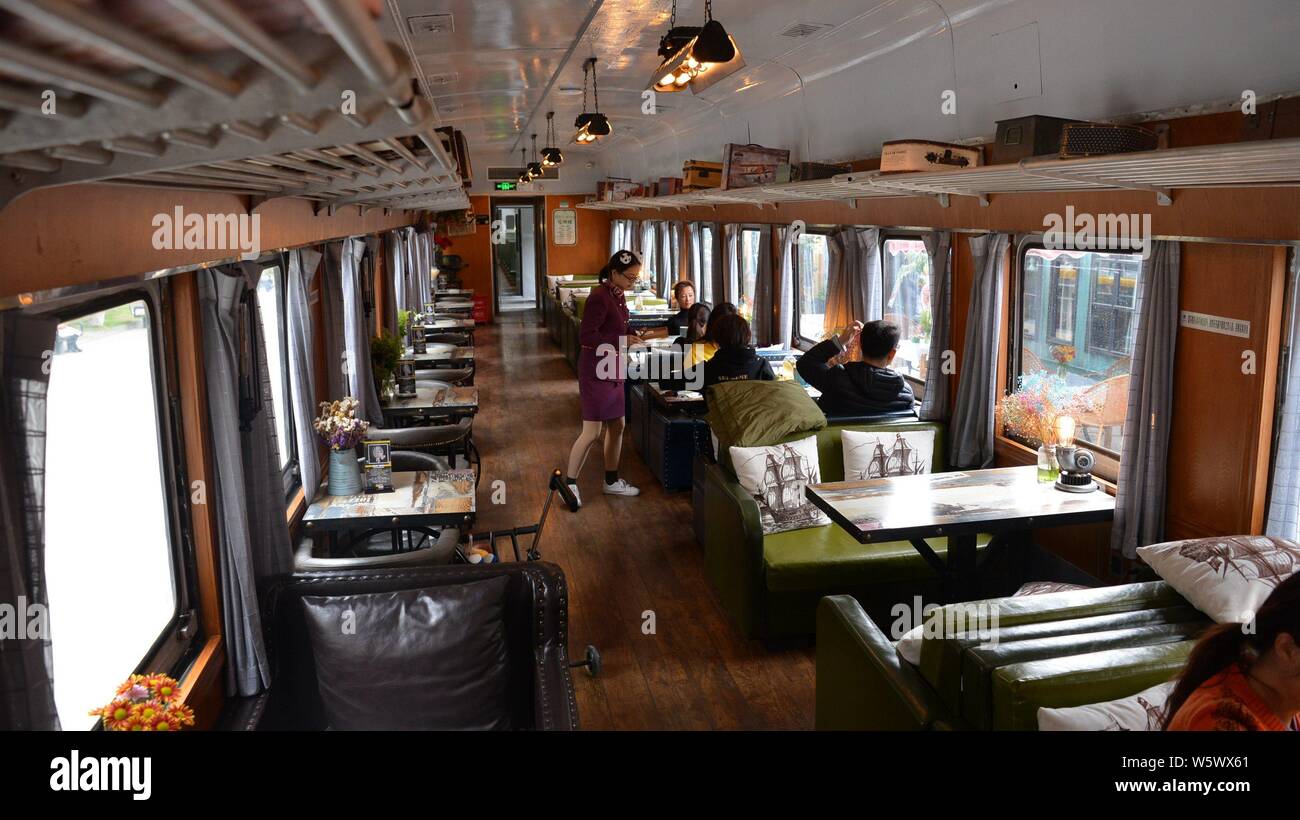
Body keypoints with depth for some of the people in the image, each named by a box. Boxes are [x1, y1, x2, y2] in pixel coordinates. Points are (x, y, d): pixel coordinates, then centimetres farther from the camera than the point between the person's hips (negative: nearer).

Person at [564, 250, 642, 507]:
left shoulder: (618, 295, 8)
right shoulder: (599, 297, -19)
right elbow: (586, 336, -24)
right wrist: (625, 343, -27)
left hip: (613, 370, 9)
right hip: (596, 371, -9)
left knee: (617, 426, 15)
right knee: (592, 431, -4)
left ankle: (611, 481, 28)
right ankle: (569, 483, 9)